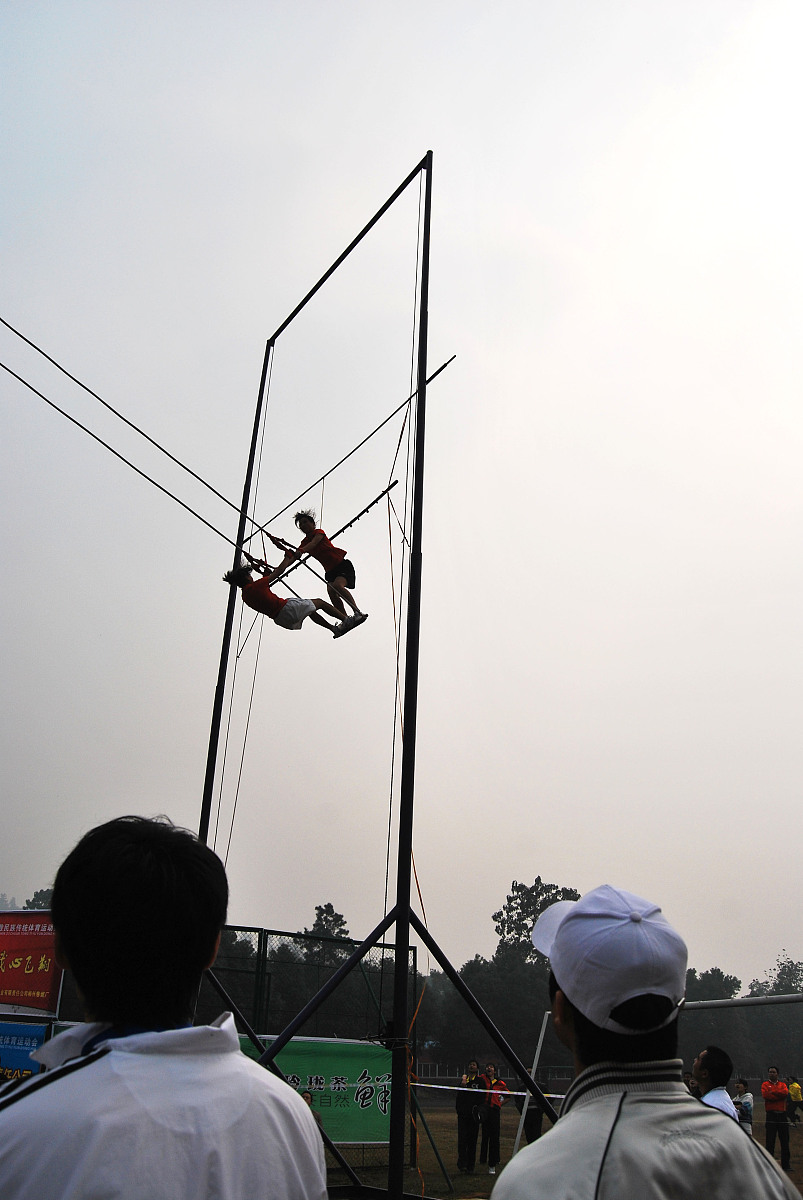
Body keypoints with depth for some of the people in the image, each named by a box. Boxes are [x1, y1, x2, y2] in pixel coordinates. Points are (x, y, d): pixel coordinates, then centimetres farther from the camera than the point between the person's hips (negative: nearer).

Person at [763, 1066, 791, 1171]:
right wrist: (780, 1095, -10)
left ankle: (786, 1164, 15)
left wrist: (773, 1092, -12)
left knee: (785, 1140, 6)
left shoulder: (782, 1084, 12)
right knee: (770, 1141, -1)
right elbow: (765, 1095, -13)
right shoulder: (765, 1084, 6)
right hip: (771, 1114, -2)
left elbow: (785, 1093, -10)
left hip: (782, 1114, 3)